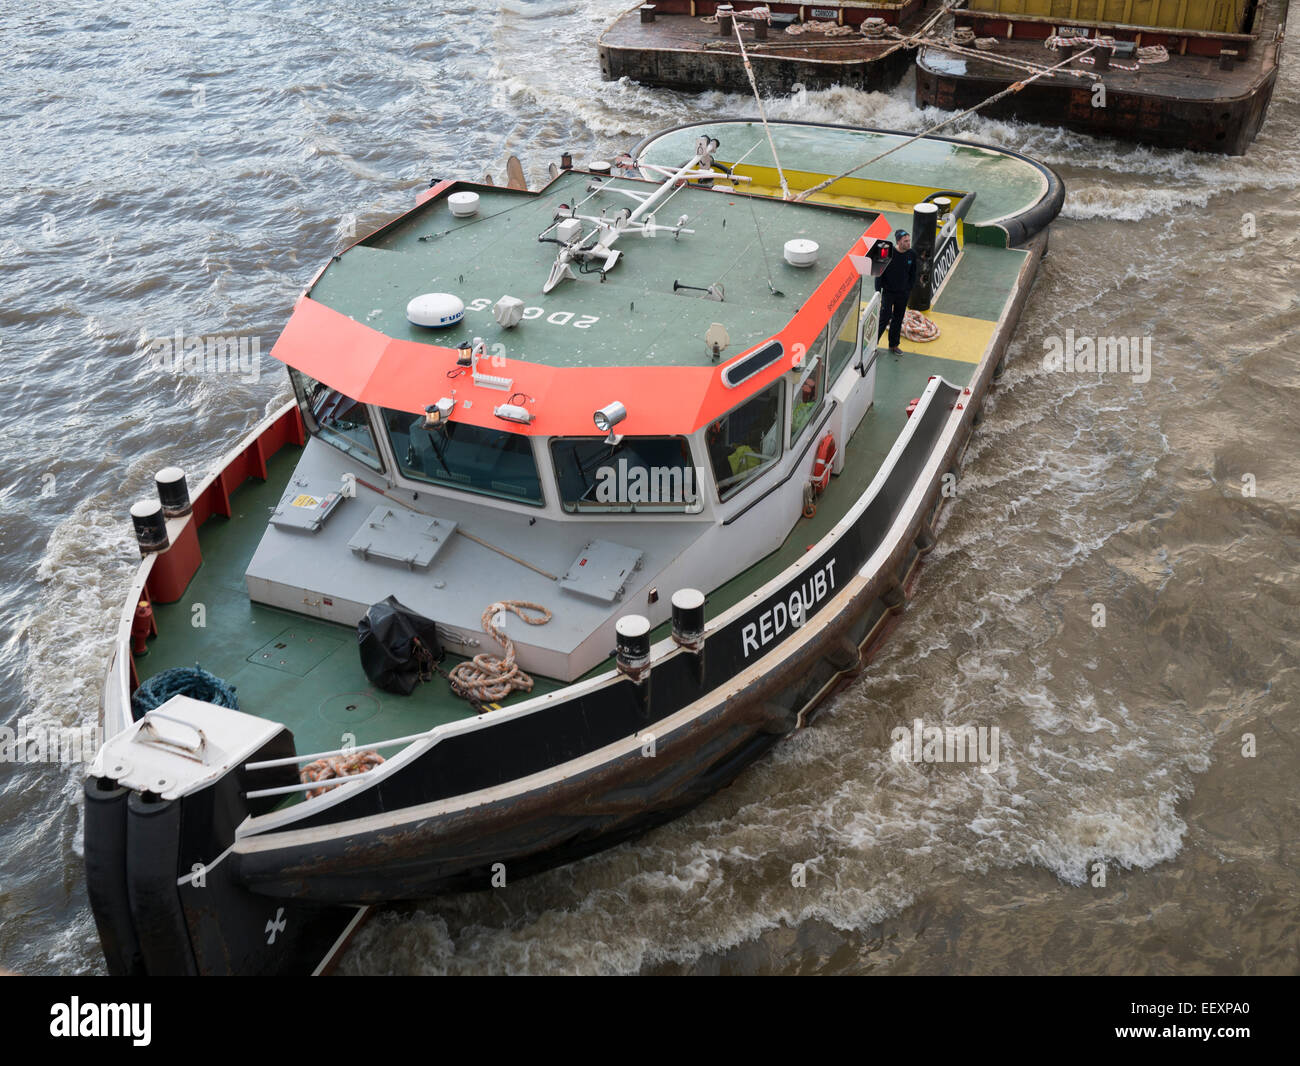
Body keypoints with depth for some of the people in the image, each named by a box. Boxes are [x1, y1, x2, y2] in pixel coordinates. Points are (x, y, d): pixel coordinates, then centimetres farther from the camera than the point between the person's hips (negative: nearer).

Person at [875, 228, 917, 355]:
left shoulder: (912, 255, -4)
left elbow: (912, 274, 10)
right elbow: (879, 273, -11)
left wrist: (909, 290, 9)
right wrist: (878, 292, -11)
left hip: (903, 294, 4)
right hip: (888, 292, -4)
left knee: (898, 320, 13)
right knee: (885, 318, -5)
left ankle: (894, 345, 27)